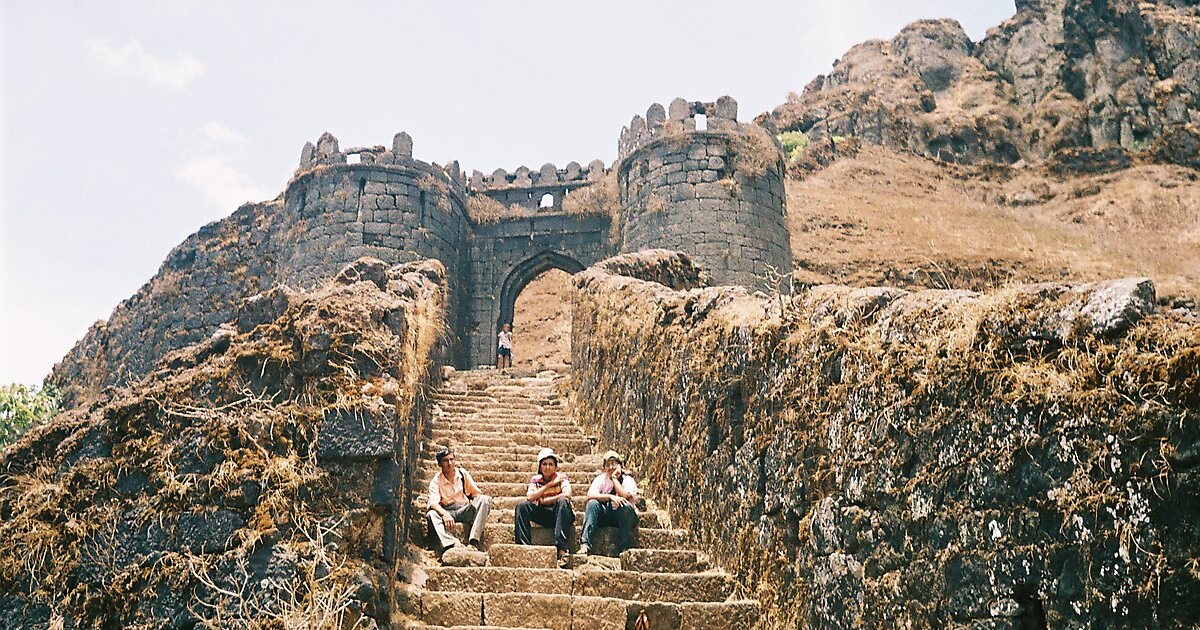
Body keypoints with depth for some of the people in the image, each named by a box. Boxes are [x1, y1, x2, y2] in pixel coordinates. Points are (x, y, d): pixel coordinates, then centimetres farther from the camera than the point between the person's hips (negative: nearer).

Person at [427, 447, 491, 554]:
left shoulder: (463, 474, 6)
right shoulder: (436, 481, -1)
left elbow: (477, 493, 9)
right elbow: (433, 503, -15)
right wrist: (444, 514, -35)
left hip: (465, 511, 1)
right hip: (447, 512, -1)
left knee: (484, 500, -25)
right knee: (431, 514, -33)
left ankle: (473, 540, -36)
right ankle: (451, 544, -53)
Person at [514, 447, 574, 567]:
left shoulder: (561, 477, -2)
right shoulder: (536, 479, 6)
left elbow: (567, 495, -22)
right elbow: (530, 498, -13)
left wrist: (545, 500, -15)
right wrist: (550, 484, -16)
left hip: (561, 515, -3)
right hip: (544, 516, 3)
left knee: (562, 501, -35)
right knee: (522, 506, -17)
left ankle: (562, 549, -41)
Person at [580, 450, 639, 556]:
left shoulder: (627, 479, -1)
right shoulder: (601, 479, 6)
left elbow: (624, 496, -21)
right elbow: (590, 495, -13)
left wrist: (614, 478, -13)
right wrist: (610, 497, -26)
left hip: (622, 517, -2)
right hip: (604, 516, 2)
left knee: (626, 506, -33)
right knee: (592, 503, -25)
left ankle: (624, 547, -29)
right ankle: (585, 544, -36)